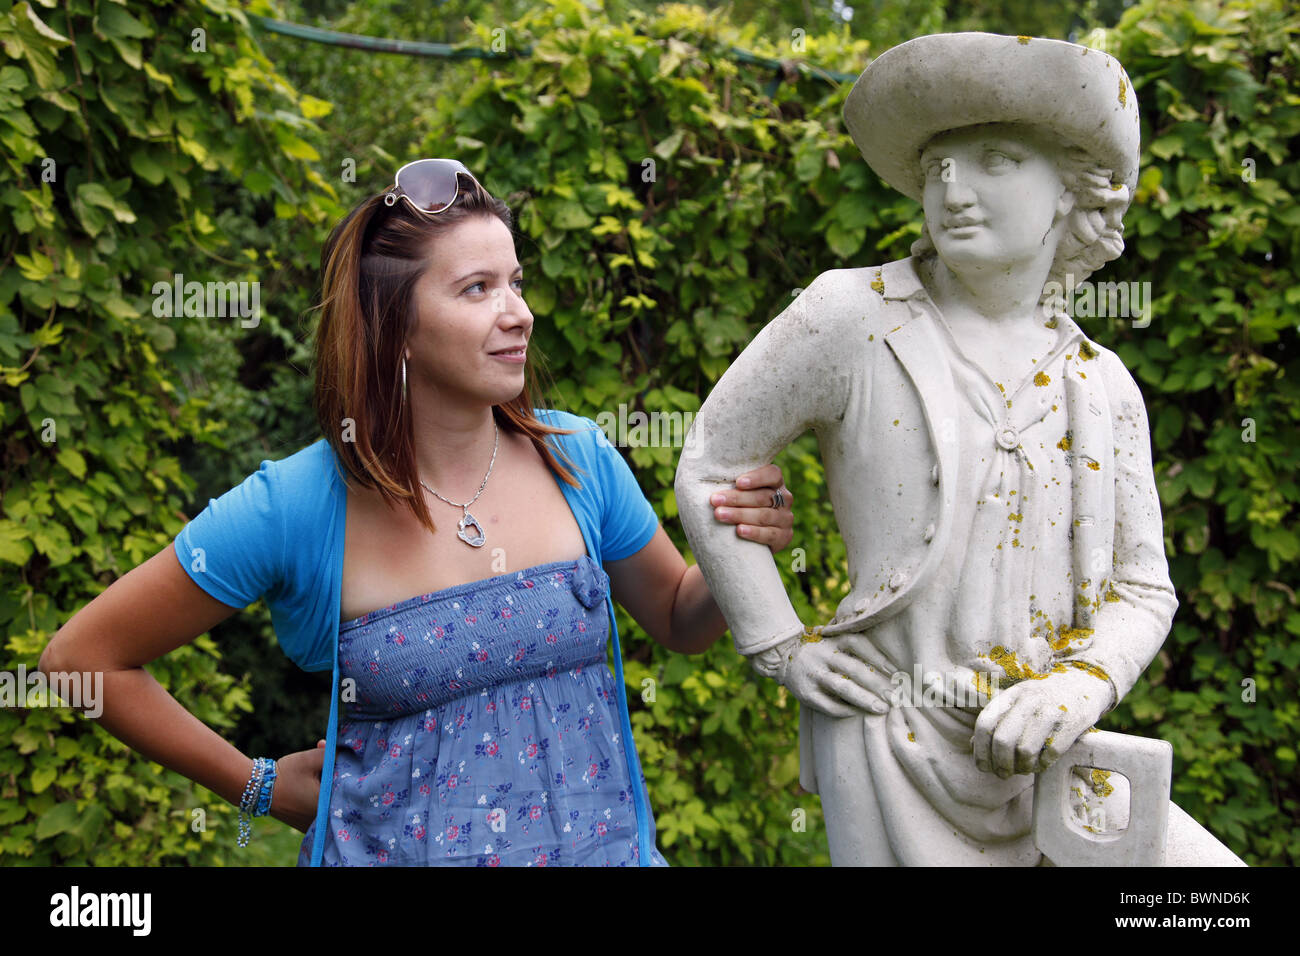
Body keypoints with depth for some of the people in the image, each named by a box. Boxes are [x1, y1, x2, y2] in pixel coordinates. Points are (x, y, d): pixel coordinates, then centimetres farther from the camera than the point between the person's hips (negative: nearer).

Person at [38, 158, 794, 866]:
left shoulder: (576, 458, -6)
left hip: (604, 842, 3)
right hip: (402, 846, -3)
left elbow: (681, 622, 10)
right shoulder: (296, 509, -16)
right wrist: (260, 786, -4)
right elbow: (83, 658, -6)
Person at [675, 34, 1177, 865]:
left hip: (1042, 755, 4)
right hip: (895, 743, -4)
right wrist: (782, 648, -3)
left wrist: (1079, 687, -12)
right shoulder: (852, 316, -8)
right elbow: (709, 467, -1)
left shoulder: (1102, 385, 4)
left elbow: (1143, 588, 7)